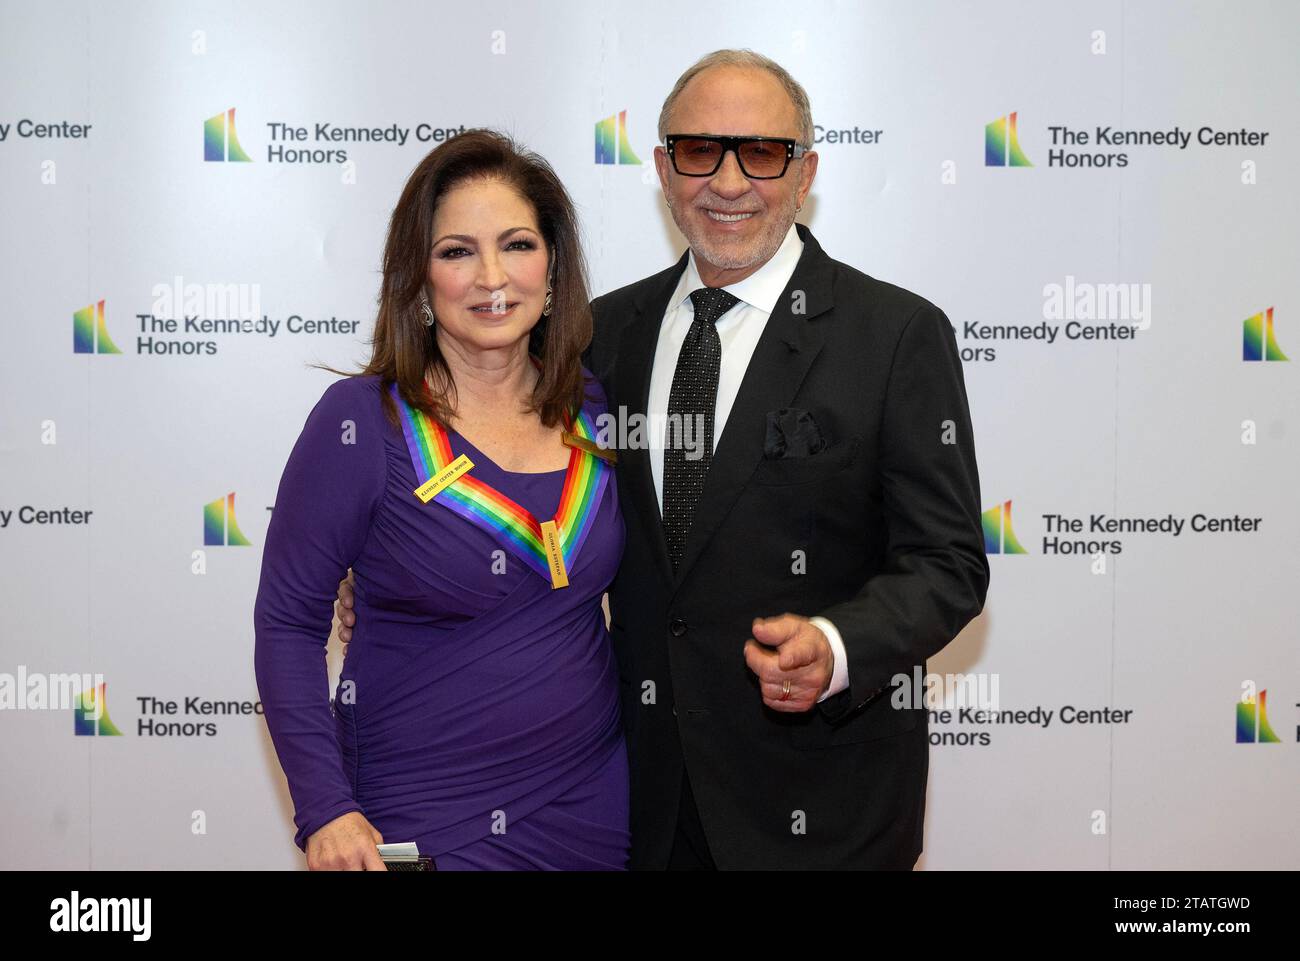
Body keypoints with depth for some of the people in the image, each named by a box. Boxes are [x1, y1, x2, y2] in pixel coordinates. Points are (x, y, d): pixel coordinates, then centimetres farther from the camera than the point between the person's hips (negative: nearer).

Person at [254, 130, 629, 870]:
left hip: (594, 800, 4)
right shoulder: (361, 421, -13)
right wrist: (326, 809, -17)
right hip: (424, 819, -4)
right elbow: (288, 623, -9)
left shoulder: (596, 410, 0)